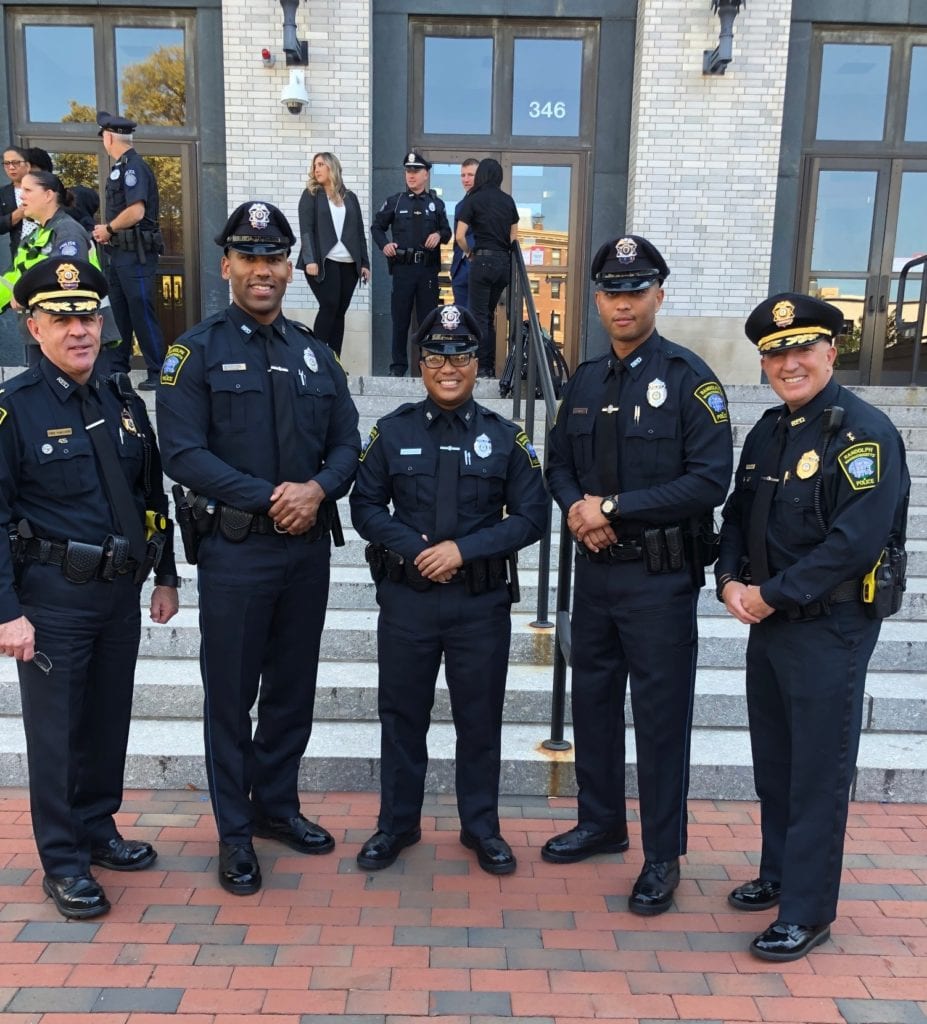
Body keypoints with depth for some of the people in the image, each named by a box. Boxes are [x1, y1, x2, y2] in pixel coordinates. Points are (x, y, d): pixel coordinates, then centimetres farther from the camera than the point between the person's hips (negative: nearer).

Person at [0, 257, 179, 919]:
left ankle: (98, 829, 37)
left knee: (110, 720, 17)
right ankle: (63, 862, 23)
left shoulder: (124, 403, 6)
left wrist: (166, 578, 12)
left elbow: (153, 495, 12)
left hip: (122, 592, 5)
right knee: (56, 729, 7)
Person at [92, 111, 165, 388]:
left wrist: (108, 228, -10)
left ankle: (158, 374, 0)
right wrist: (107, 232, 5)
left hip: (136, 255, -10)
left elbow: (136, 212, -24)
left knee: (142, 315, -6)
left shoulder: (134, 167, -13)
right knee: (118, 314, 13)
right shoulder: (121, 167, 16)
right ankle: (117, 369, 22)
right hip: (119, 253, 10)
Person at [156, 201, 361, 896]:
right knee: (231, 695, 6)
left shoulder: (315, 353, 11)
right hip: (234, 549, -4)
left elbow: (347, 443, 7)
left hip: (309, 547, 5)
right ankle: (235, 831, 23)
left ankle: (278, 805, 34)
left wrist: (318, 489, -14)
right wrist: (269, 497, -19)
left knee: (294, 688, 15)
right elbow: (184, 453, -13)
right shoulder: (197, 351, -4)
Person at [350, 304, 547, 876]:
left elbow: (531, 518, -2)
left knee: (480, 719, 11)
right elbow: (366, 506, 3)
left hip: (482, 601, 0)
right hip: (406, 598, 1)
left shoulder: (506, 437, 1)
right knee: (402, 715, 12)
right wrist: (414, 550, -13)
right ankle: (397, 823, 30)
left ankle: (482, 827, 29)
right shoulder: (392, 431, 2)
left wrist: (463, 548, -14)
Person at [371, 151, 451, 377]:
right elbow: (377, 227, 12)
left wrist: (439, 235, -9)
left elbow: (447, 231, 14)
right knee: (400, 317, 2)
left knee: (428, 317, 4)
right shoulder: (395, 201, 8)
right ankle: (398, 365, 9)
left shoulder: (436, 204, 11)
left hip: (428, 267, 1)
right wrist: (384, 244, -6)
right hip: (403, 267, -1)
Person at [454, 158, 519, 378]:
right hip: (504, 261, 5)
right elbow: (514, 237, 13)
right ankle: (491, 367, 17)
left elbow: (460, 236, -9)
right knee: (489, 315, 15)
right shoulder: (508, 200, 10)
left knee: (479, 317, 1)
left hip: (483, 261, -5)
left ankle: (482, 368, -1)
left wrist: (469, 253, 7)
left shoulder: (473, 199, -4)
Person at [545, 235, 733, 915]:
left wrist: (614, 507, -18)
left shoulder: (689, 378, -9)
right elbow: (559, 463, 15)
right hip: (596, 570, 6)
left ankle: (663, 857, 19)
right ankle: (602, 824, 36)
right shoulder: (585, 382, 10)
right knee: (593, 700, 16)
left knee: (661, 714, 3)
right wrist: (576, 507, -8)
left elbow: (710, 480, -17)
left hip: (660, 577, -6)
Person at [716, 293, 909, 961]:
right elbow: (737, 517, 14)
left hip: (832, 627, -7)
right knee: (773, 762, 19)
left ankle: (807, 912, 17)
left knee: (818, 772, 3)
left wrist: (772, 594, -19)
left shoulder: (865, 431, -14)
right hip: (769, 625, 8)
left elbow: (857, 538, -23)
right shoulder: (767, 434, 10)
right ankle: (779, 873, 38)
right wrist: (731, 580, -4)